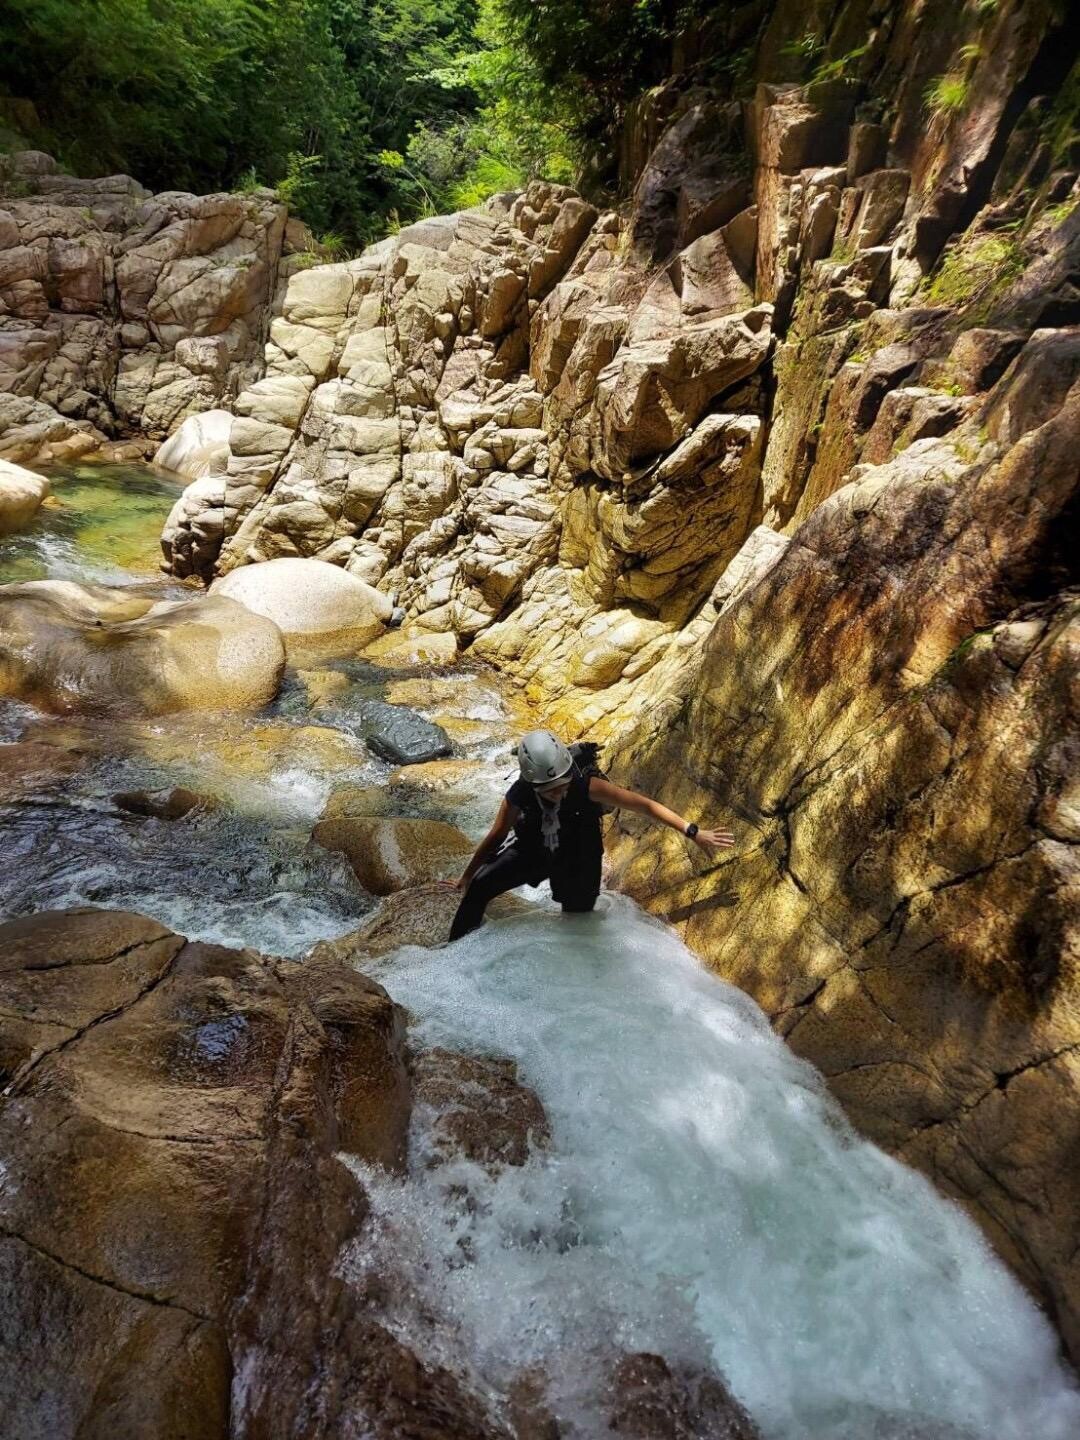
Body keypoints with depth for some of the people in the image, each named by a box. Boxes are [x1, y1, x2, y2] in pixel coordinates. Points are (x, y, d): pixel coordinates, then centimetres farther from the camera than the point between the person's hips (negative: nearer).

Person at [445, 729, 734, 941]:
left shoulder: (586, 787, -36)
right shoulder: (518, 797, -29)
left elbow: (644, 805, -36)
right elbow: (495, 837, -10)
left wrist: (693, 833, -42)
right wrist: (466, 876, 2)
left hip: (577, 861, 0)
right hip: (532, 852, 1)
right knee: (478, 888, -12)